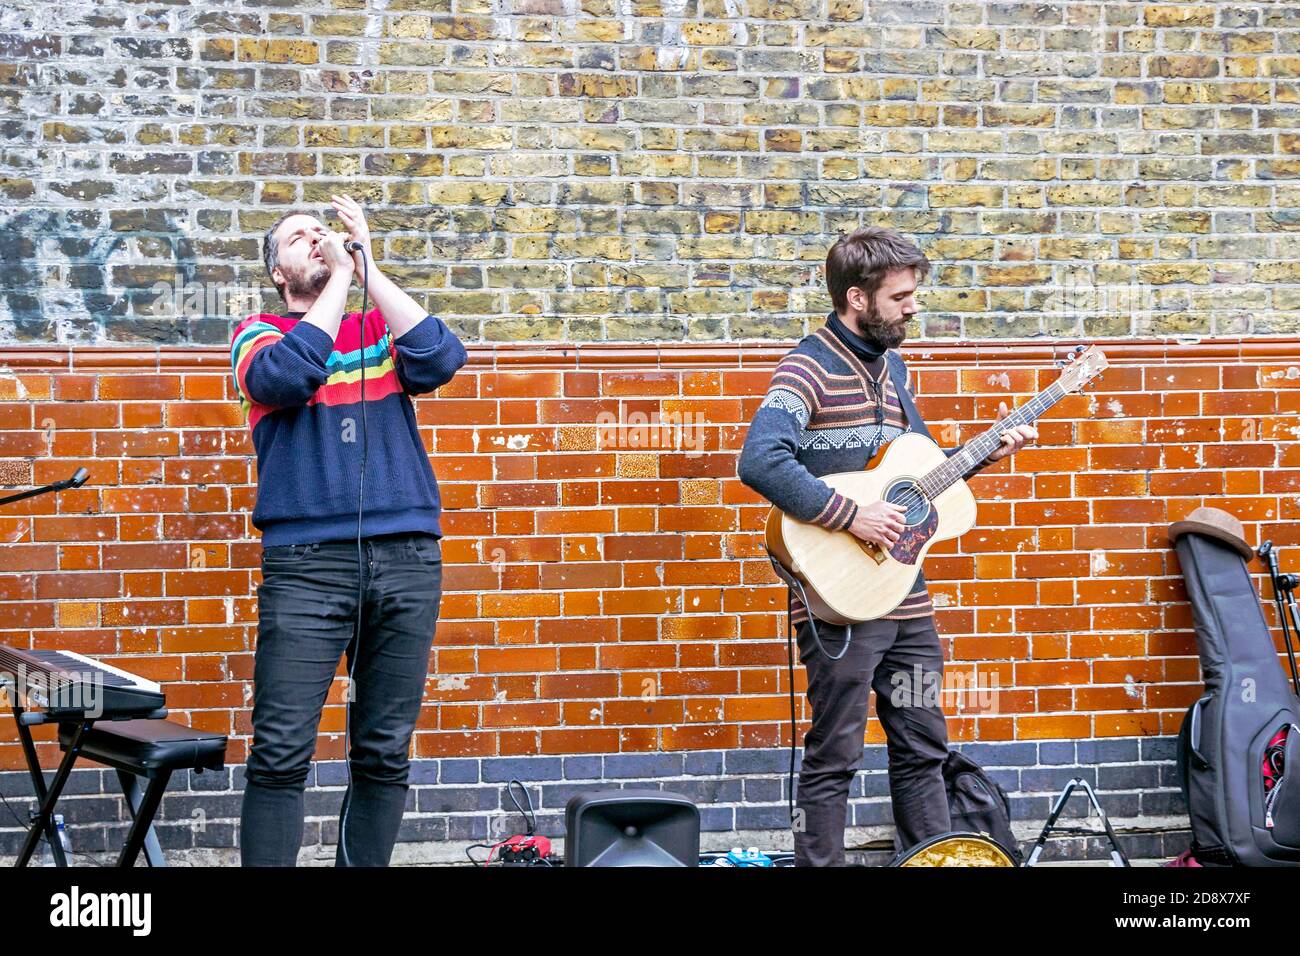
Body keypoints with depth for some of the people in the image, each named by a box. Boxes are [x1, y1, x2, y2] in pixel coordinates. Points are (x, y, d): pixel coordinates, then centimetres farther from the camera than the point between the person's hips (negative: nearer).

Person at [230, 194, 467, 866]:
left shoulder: (382, 328, 18)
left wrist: (367, 266, -2)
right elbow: (284, 378, -10)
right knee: (281, 752, -8)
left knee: (385, 753, 4)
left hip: (407, 557, 2)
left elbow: (440, 361, -3)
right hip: (305, 559, -2)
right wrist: (339, 278, -3)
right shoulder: (259, 333, 13)